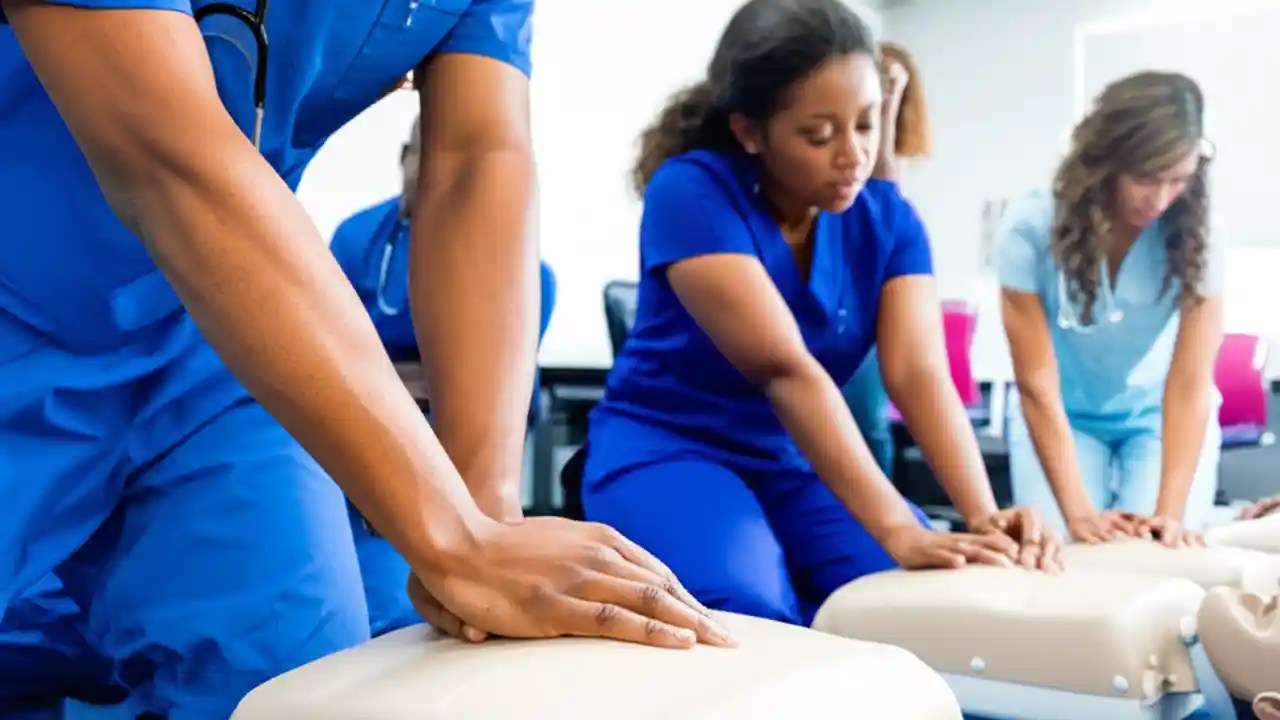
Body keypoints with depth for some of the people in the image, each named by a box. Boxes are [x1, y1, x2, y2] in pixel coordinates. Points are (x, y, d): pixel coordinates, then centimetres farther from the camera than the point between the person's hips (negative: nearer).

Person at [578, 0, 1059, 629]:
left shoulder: (887, 218, -2)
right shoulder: (691, 192, -21)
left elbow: (919, 373, -15)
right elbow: (784, 368, -31)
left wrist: (985, 517, -33)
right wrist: (896, 530, -39)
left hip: (798, 464, 5)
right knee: (752, 622, -34)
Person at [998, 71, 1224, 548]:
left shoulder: (1196, 238, -22)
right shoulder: (1032, 228, -26)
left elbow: (1190, 385, -24)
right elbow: (1037, 386, -23)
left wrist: (1172, 511, -35)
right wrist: (1077, 510, -30)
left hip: (1160, 417, 1)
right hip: (1063, 418, 0)